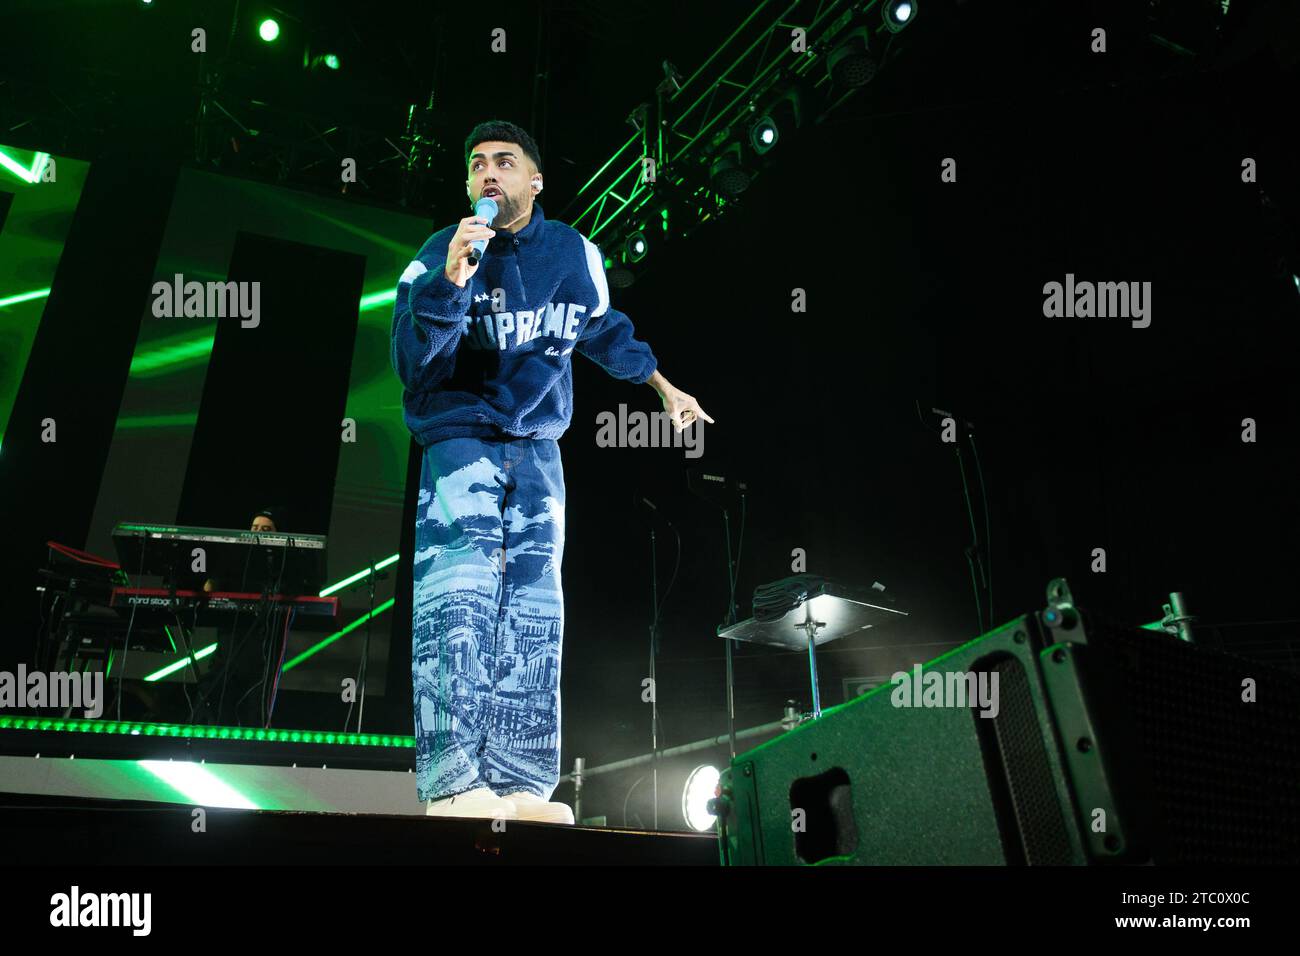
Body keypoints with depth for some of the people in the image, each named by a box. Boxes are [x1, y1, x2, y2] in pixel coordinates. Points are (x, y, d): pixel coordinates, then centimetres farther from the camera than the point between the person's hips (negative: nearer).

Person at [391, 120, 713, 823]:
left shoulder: (574, 254, 3)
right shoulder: (439, 253, -8)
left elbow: (603, 328, 22)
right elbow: (411, 359, -21)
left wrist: (661, 385, 29)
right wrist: (452, 280, -36)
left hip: (536, 447, 4)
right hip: (460, 436, -4)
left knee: (532, 607, -2)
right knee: (457, 594, -20)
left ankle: (518, 786, 1)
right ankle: (454, 785, -20)